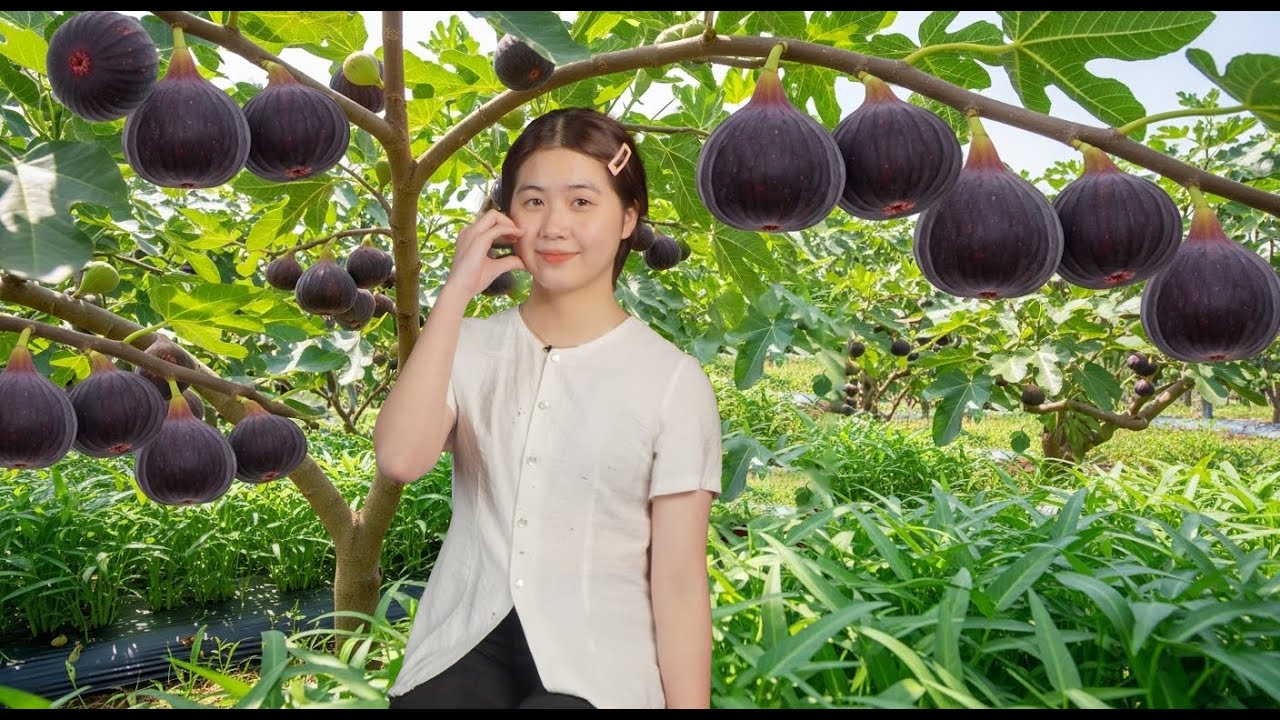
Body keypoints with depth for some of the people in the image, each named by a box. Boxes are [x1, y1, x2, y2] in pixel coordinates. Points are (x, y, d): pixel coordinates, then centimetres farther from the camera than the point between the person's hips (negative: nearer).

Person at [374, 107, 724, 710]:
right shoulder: (470, 347, 5)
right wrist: (456, 292, -12)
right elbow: (399, 460, -14)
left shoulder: (674, 381, -3)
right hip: (463, 647, 4)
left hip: (594, 663, -3)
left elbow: (679, 581, -4)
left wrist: (688, 704, -5)